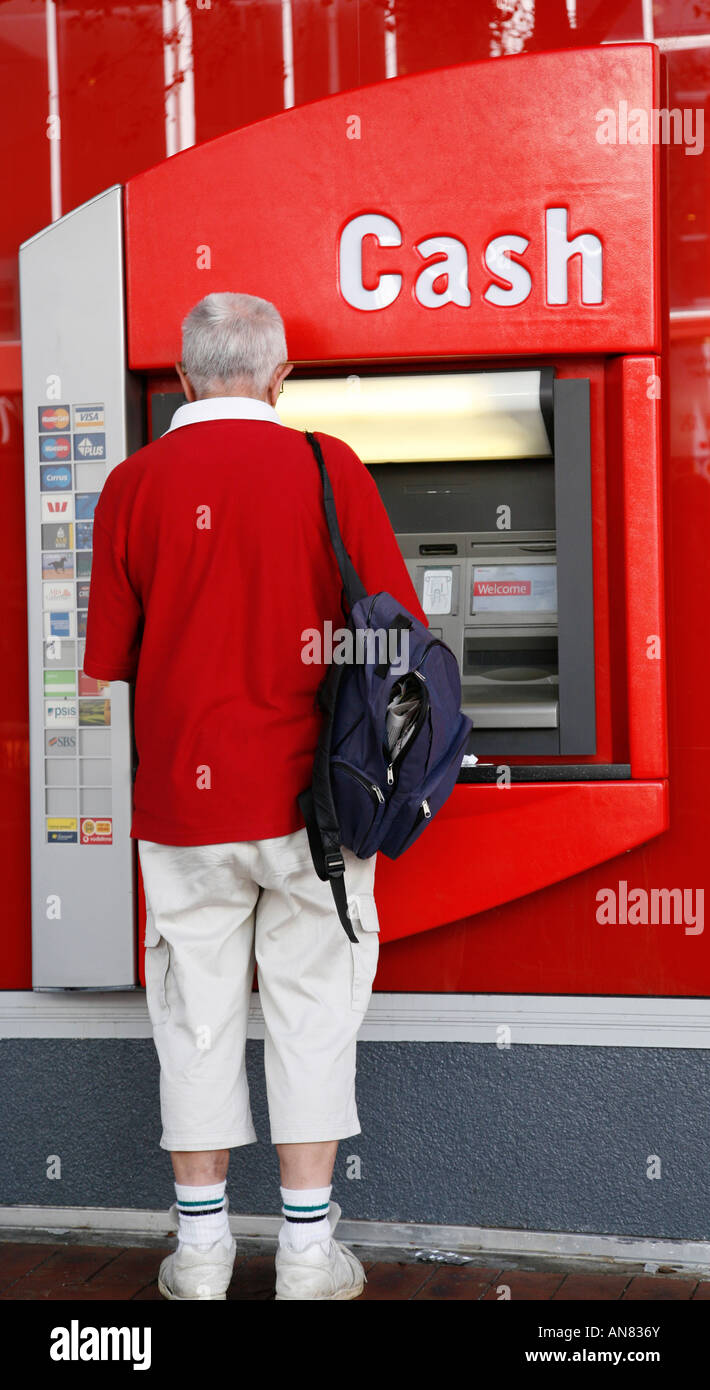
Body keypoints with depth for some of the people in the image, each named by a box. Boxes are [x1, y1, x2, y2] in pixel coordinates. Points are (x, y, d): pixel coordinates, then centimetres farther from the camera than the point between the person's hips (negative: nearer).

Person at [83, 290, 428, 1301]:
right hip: (309, 799, -1)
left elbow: (107, 662, 1)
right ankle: (308, 1253, 15)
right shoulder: (329, 470, -4)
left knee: (198, 1018, 10)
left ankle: (202, 1252, 20)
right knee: (311, 1011, 9)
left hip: (184, 800, 1)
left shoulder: (135, 484, -2)